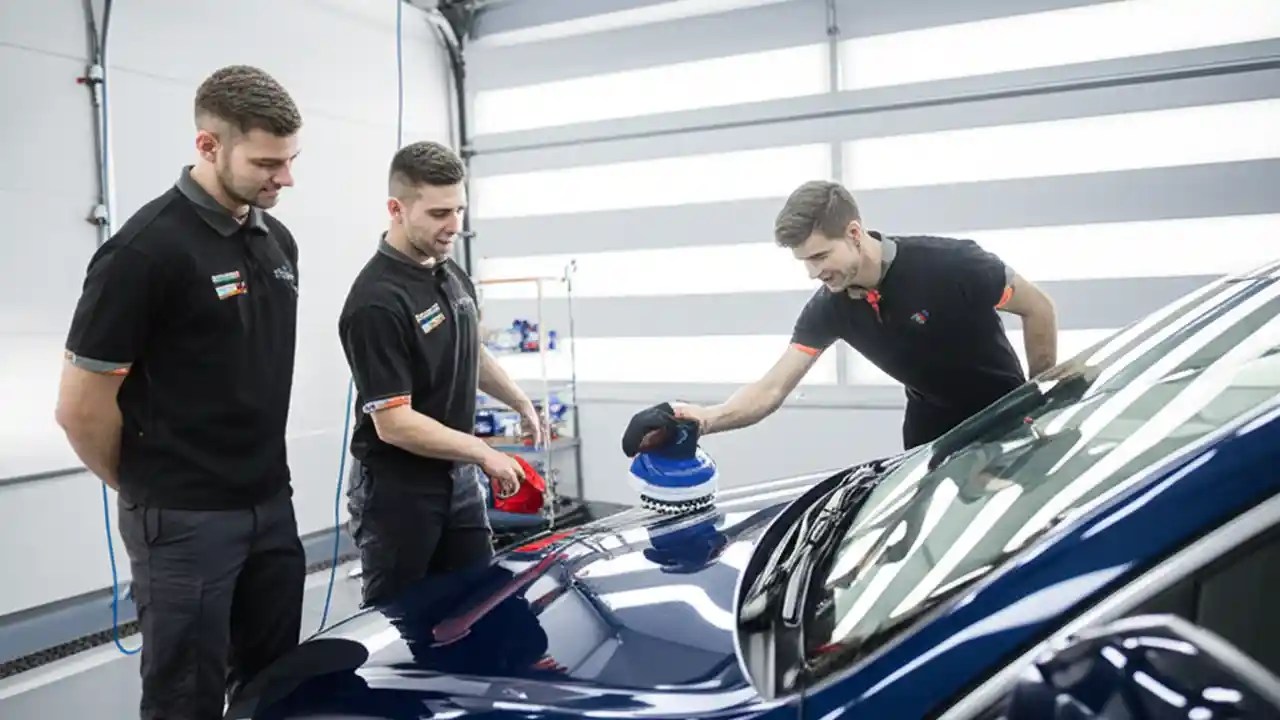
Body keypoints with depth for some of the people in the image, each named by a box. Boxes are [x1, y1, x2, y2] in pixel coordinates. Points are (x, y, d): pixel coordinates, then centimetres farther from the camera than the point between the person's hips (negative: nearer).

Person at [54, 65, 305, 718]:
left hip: (272, 506, 7)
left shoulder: (278, 241, 7)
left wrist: (262, 473, 15)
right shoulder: (147, 249, -17)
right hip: (185, 521, -6)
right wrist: (145, 485, 0)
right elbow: (80, 407, -13)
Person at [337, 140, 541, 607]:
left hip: (457, 477, 7)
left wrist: (520, 402, 24)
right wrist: (484, 453, -18)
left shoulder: (452, 275, 3)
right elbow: (393, 423, -24)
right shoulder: (377, 302, -23)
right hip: (397, 488, -7)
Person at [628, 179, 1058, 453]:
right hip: (932, 423, 4)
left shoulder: (950, 264, -31)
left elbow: (1038, 307, -16)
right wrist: (704, 419, -41)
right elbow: (772, 389, -22)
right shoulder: (828, 308, -18)